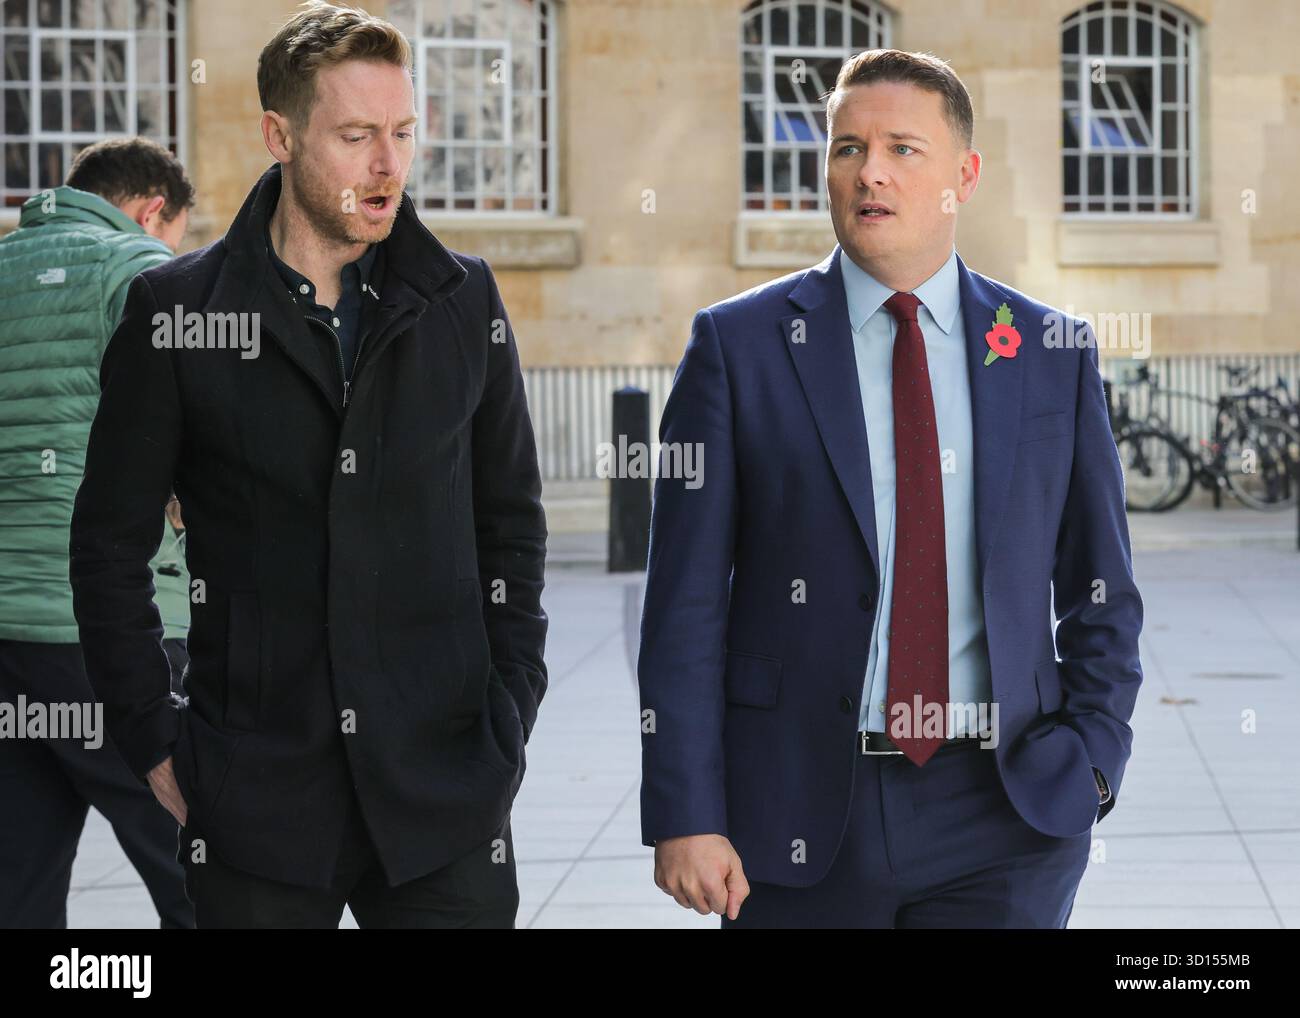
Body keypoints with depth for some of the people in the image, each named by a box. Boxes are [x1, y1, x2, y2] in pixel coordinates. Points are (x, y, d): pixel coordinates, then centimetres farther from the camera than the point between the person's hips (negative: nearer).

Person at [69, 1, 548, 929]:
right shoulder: (175, 313, -1)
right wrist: (154, 739, -1)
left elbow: (512, 526, 11)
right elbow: (111, 547, 4)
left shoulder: (462, 301, 5)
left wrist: (507, 721, 4)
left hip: (443, 798, 1)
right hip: (256, 804, -1)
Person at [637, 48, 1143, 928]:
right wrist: (683, 816, -8)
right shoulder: (738, 344, 1)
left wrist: (1092, 757, -2)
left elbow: (1101, 593, 12)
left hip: (1003, 815, 1)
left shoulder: (1052, 352, 6)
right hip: (800, 811, -1)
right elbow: (687, 602, -2)